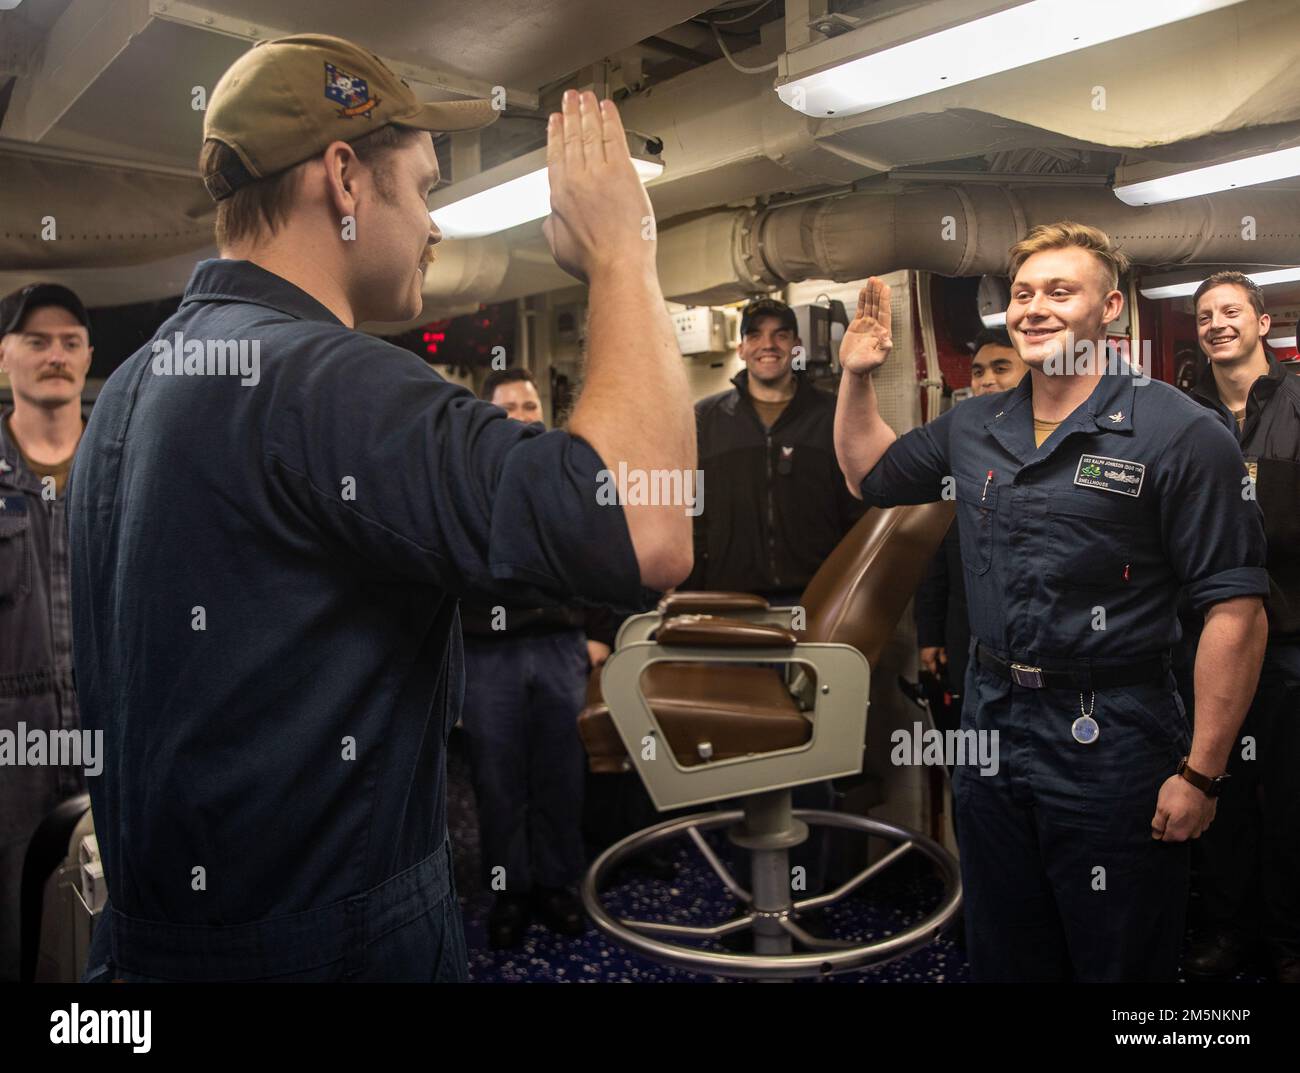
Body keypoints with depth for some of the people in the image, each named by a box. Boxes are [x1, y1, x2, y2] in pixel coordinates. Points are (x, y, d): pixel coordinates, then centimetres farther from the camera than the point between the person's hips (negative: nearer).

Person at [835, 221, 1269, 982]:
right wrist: (858, 376, 7)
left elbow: (1236, 610, -15)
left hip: (1110, 746, -5)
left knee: (1121, 962, 13)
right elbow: (872, 473, 22)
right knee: (1002, 957, 22)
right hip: (992, 726, 6)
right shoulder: (974, 428, 5)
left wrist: (1201, 774, -16)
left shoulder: (1180, 434, -13)